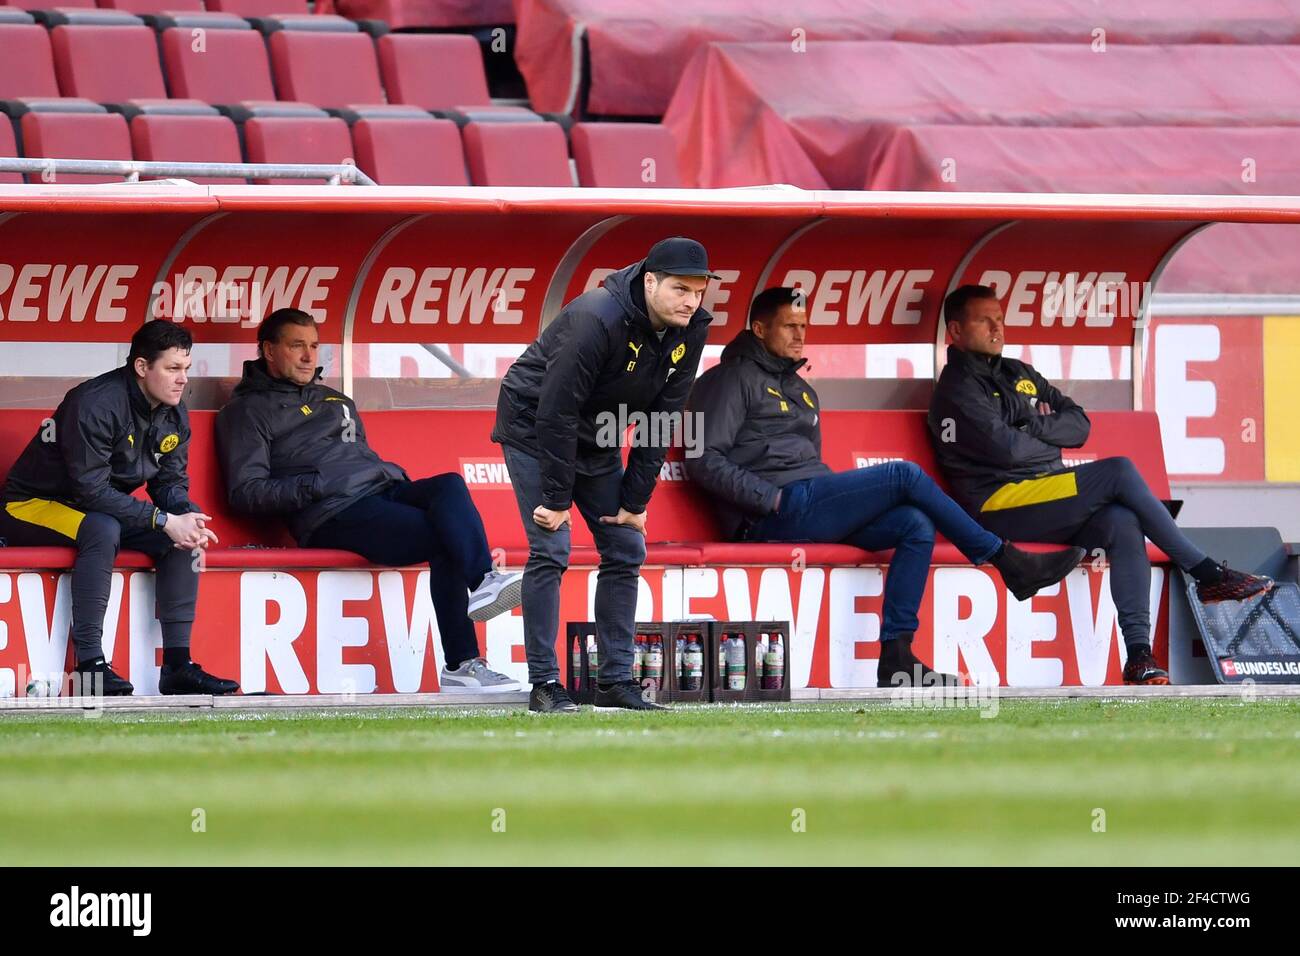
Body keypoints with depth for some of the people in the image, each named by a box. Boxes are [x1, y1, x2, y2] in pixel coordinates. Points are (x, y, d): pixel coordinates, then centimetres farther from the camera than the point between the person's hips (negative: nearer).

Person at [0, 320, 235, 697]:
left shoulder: (174, 414, 0)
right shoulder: (95, 404, -27)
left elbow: (171, 482, 3)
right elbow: (91, 490, -30)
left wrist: (184, 515, -22)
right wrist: (164, 520, -31)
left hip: (102, 510, 8)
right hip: (32, 507, -8)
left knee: (186, 531, -12)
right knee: (102, 529, -38)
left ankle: (177, 665, -14)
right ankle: (90, 664, -37)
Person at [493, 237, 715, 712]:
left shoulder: (690, 330, -11)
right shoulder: (598, 320, -33)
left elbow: (661, 420, -5)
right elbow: (556, 411, -30)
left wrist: (636, 499, -7)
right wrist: (556, 498, -27)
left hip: (597, 440, 7)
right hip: (534, 428, -7)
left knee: (626, 549, 3)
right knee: (550, 549, -14)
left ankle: (616, 681, 8)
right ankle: (544, 685, -11)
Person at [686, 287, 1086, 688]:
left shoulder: (801, 391, 29)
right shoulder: (733, 380, 2)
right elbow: (704, 461, -9)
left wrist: (843, 497, 12)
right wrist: (771, 498, -17)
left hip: (811, 507, 9)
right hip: (775, 514, -9)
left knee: (916, 525, -14)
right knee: (905, 475, -16)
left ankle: (896, 658, -19)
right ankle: (1009, 562, -9)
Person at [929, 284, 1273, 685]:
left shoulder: (1018, 374, 23)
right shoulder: (957, 388, -2)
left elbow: (1079, 425, 17)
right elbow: (1005, 448, -15)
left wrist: (1034, 427, -1)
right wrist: (1050, 437, 3)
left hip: (1047, 508, 7)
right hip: (999, 505, -7)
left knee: (1122, 524, -25)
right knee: (1119, 471, -22)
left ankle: (1138, 651, -35)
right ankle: (1206, 572, -15)